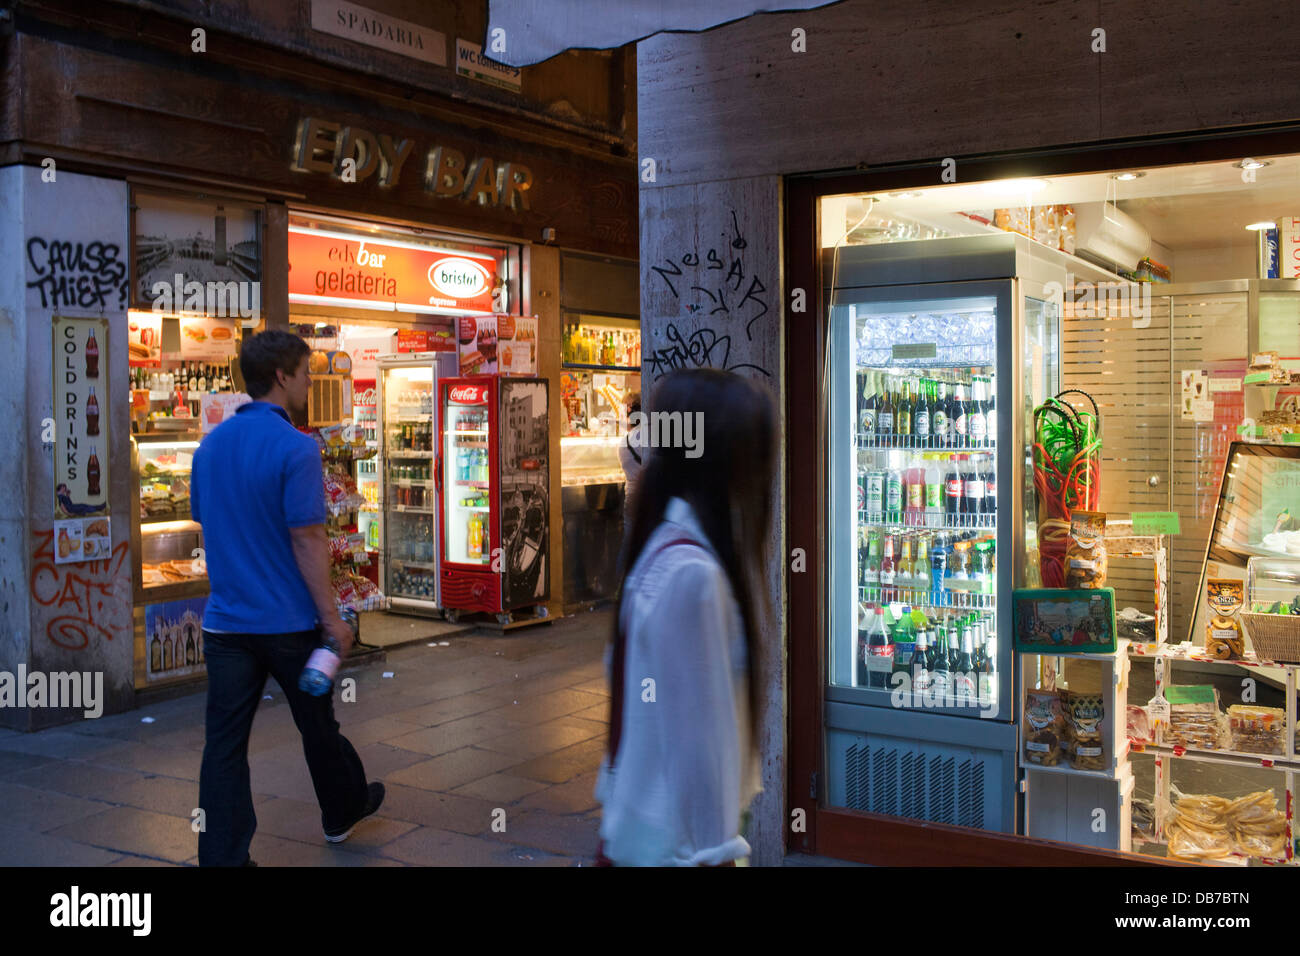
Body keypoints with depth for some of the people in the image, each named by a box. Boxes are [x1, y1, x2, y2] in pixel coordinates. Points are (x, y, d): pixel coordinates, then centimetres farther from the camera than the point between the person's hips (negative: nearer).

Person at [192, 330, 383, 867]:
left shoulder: (210, 445, 6)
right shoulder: (296, 448, -16)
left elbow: (203, 520, 15)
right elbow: (307, 541, -19)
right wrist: (331, 617, -13)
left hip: (225, 619, 5)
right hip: (289, 620, -5)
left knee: (224, 742, 5)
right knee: (317, 726, 16)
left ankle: (222, 857, 6)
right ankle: (343, 811, 38)